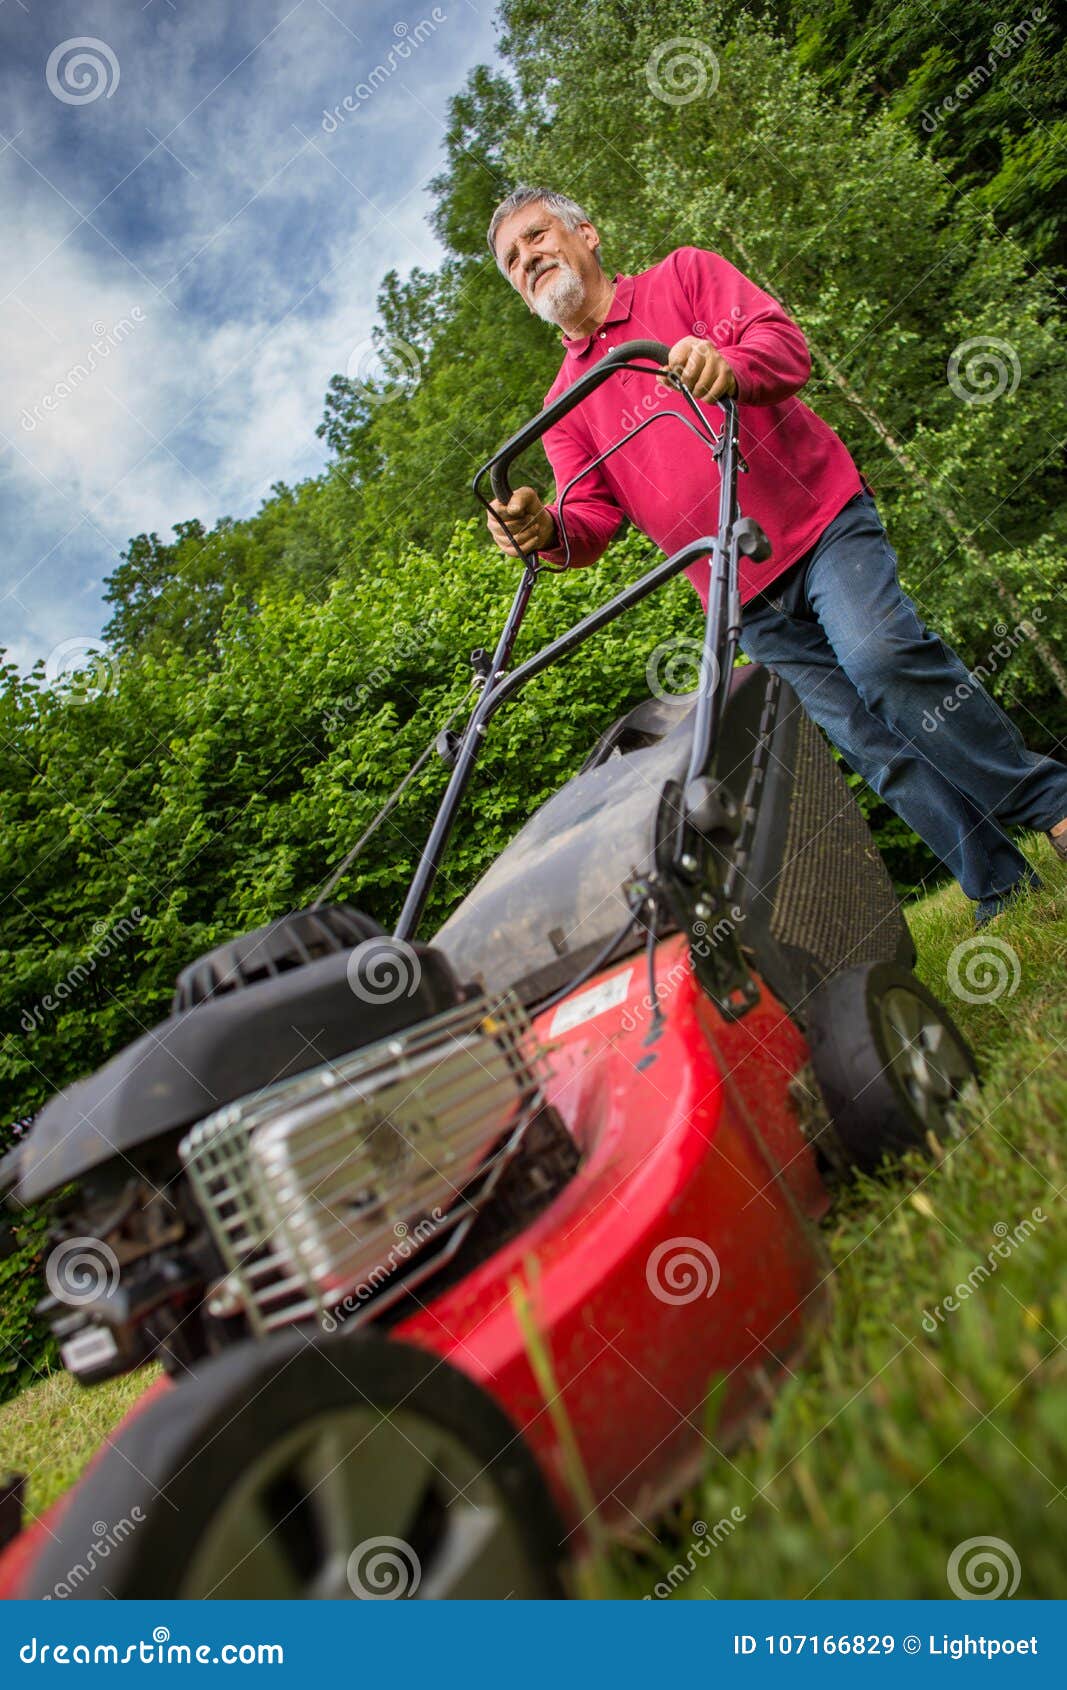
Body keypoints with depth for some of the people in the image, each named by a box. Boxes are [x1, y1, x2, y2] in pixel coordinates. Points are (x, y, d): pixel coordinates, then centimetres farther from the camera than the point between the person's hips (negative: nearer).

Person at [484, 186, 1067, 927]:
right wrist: (546, 530, -22)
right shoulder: (564, 407, 15)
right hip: (748, 599, 3)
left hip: (818, 519, -3)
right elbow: (594, 517, 1)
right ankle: (1002, 886, 8)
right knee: (874, 748, -2)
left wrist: (727, 366, -31)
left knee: (881, 654, -27)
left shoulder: (684, 275, 8)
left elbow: (784, 344, -8)